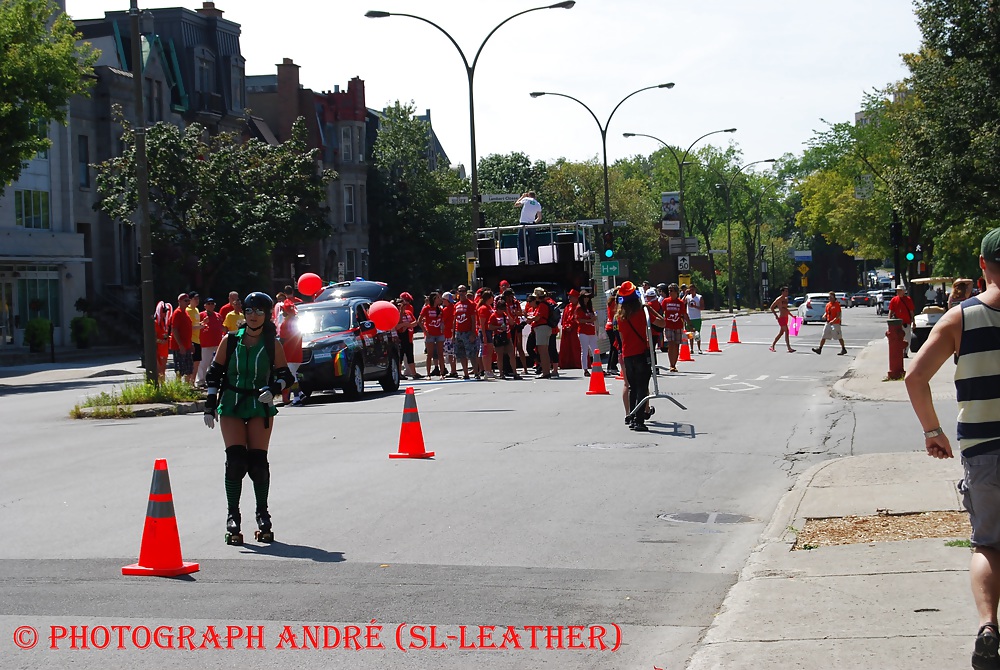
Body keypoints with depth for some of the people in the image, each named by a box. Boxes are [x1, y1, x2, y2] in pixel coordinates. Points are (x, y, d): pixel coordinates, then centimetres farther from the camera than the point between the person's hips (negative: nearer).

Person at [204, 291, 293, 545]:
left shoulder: (272, 345, 3)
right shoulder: (231, 341, 4)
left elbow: (285, 376, 4)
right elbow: (214, 373, 7)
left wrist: (272, 389, -16)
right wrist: (210, 406, 1)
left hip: (260, 407, 0)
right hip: (231, 405, 0)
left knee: (258, 462, -4)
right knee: (235, 461, -10)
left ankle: (263, 517, 11)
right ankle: (233, 517, -3)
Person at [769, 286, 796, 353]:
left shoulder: (786, 299, 15)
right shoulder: (779, 299, -11)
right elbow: (771, 307, -10)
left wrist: (791, 315, 24)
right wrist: (775, 315, -17)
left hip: (785, 317, 9)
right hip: (781, 318, -9)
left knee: (781, 333, 13)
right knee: (786, 332, -13)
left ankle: (772, 346, 22)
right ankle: (789, 348, -15)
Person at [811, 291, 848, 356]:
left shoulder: (837, 304, -10)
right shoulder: (828, 304, 12)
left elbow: (839, 315, -16)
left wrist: (833, 320, -26)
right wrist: (824, 316, -1)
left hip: (835, 323, -7)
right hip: (828, 323, 7)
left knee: (839, 337, 1)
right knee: (824, 336, 1)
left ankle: (844, 349, 12)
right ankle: (820, 349, 0)